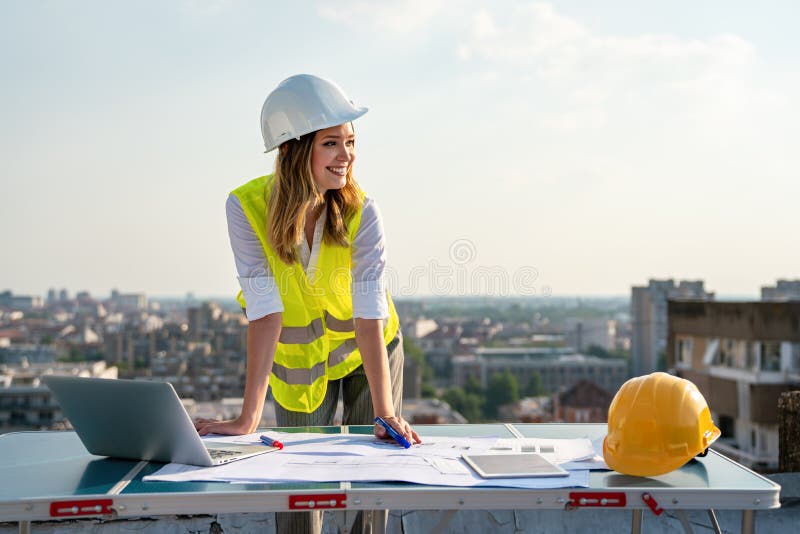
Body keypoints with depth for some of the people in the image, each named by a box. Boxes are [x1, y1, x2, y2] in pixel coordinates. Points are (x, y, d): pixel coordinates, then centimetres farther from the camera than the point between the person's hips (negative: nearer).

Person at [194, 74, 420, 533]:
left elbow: (371, 317, -29)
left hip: (367, 351, 0)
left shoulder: (362, 213, -24)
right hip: (298, 358, 0)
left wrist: (385, 413, -38)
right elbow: (266, 314, -28)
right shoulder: (247, 208, -25)